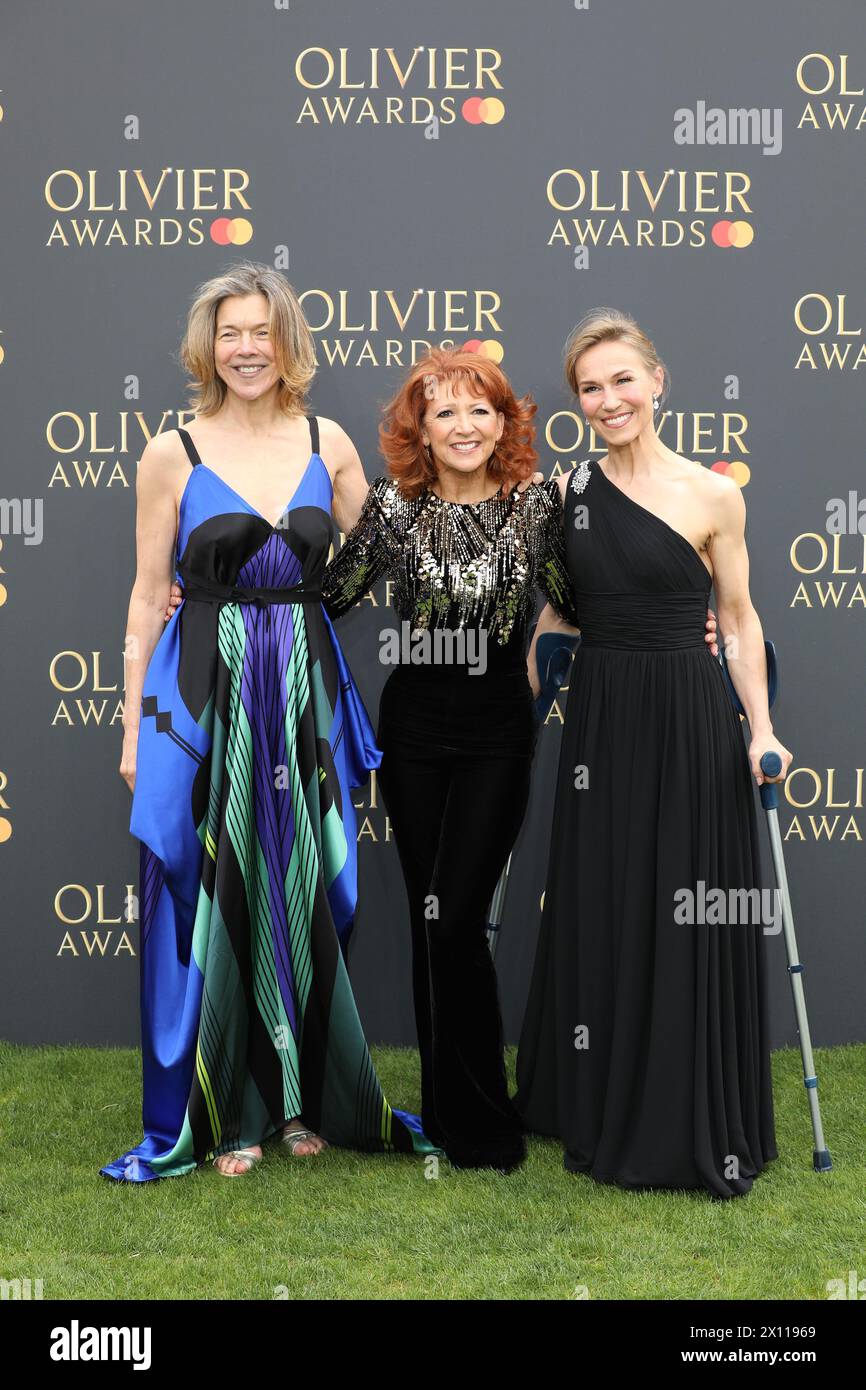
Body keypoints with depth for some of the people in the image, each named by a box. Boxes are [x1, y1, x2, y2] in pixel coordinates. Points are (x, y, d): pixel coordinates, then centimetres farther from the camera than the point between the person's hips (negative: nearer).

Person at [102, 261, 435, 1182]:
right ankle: (223, 1113, 18)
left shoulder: (329, 445, 6)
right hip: (204, 698, -2)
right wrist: (134, 725, -1)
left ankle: (302, 1097, 25)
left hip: (307, 698, 3)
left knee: (306, 896, 9)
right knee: (214, 899, 3)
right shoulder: (173, 454, -1)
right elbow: (148, 598, 1)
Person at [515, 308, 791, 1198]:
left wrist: (761, 727, -8)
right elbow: (554, 616, 11)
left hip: (688, 722, -4)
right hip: (598, 722, 4)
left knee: (692, 927, 1)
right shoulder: (566, 491, 5)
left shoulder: (712, 496, -5)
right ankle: (608, 1113, 29)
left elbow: (738, 620, 0)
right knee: (597, 918, 11)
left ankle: (703, 1131, 17)